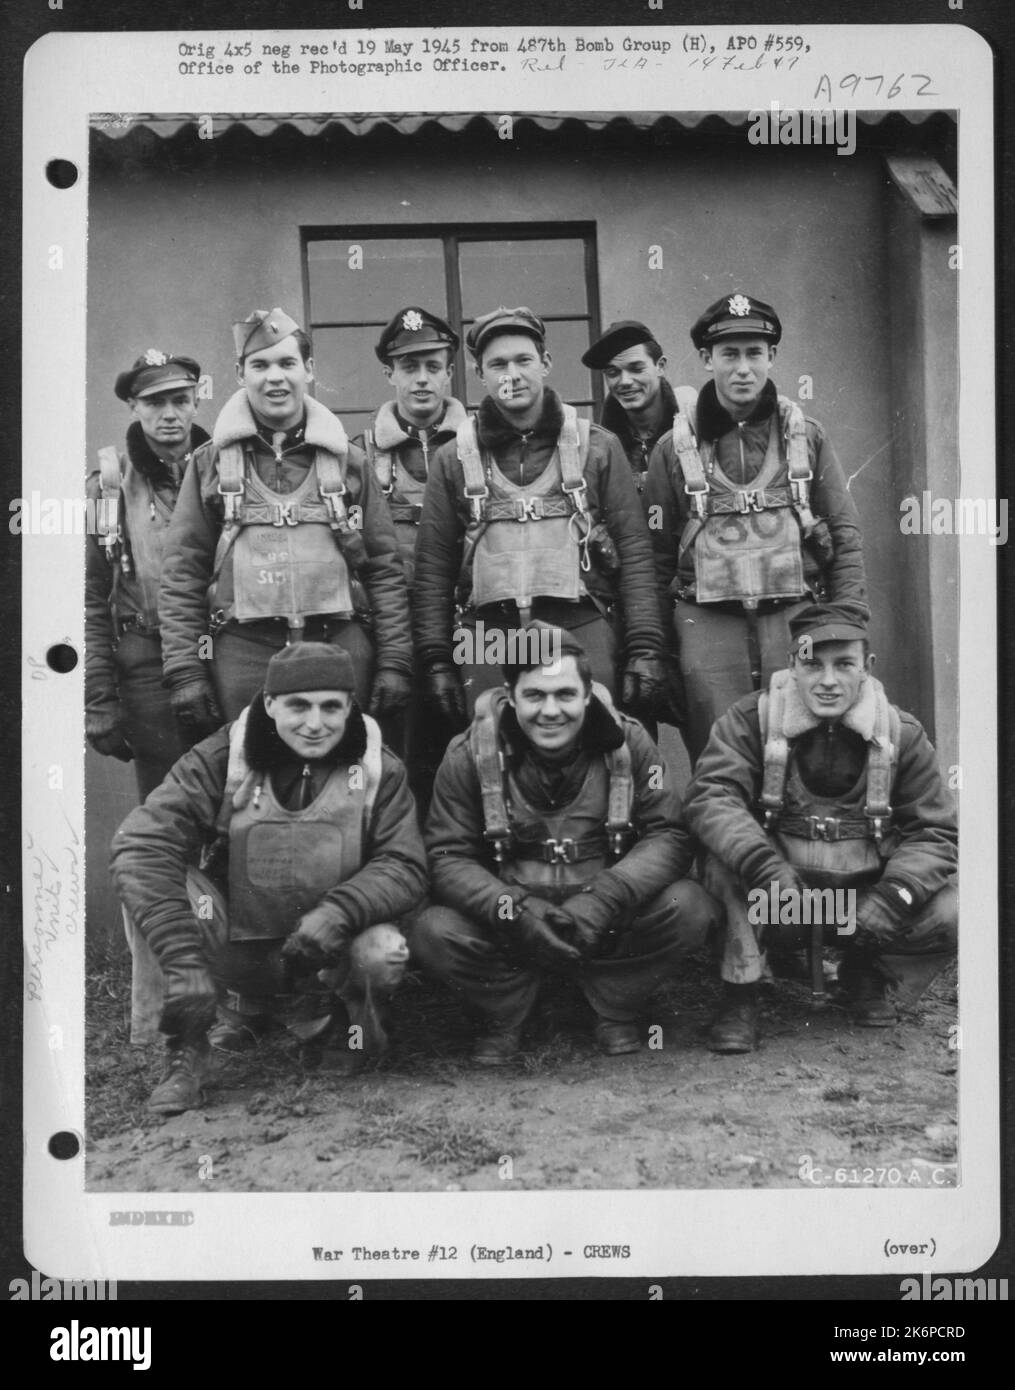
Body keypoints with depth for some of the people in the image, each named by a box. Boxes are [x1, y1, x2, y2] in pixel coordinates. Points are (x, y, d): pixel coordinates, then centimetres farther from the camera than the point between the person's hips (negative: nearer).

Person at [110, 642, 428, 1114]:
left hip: (323, 956, 1)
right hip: (236, 947, -1)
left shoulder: (378, 770, -7)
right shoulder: (222, 758, -13)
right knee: (169, 885, -28)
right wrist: (183, 960, -36)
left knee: (384, 955, -30)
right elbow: (142, 844, -24)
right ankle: (186, 1052, -8)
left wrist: (339, 911, -33)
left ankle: (316, 1018, 7)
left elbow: (404, 865, -12)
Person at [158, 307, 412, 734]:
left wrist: (394, 662, 0)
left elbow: (385, 570, 8)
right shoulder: (210, 463, 9)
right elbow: (182, 575, 5)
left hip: (341, 650, 1)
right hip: (243, 652, -1)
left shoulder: (347, 461, 12)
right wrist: (184, 671, -3)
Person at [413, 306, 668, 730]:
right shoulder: (453, 459, 12)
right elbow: (433, 568, 10)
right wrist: (436, 659, 2)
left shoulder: (597, 448, 10)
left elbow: (634, 553, 5)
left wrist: (645, 648, -3)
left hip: (583, 629, -1)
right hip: (487, 640, 1)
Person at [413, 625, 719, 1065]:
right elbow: (448, 857, -10)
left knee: (690, 908, -25)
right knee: (433, 933, -28)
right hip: (510, 921, 0)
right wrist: (516, 909, -29)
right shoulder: (469, 754, -8)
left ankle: (616, 1012, 2)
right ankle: (503, 1016, 4)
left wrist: (602, 901, -28)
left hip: (608, 919, 1)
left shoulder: (627, 742, -6)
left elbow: (669, 835, -11)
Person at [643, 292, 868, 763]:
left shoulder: (807, 436, 11)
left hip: (794, 618, 1)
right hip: (707, 623, -1)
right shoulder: (673, 448, 8)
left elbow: (845, 538, 10)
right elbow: (655, 556, 9)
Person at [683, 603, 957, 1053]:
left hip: (863, 899, 2)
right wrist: (764, 864, -40)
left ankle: (870, 976, 10)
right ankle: (739, 995, -14)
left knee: (954, 913, -22)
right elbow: (708, 796, -21)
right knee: (727, 858, -31)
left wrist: (893, 896, -22)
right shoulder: (751, 720, -8)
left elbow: (935, 832, -2)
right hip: (773, 898, -2)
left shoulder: (901, 733, -1)